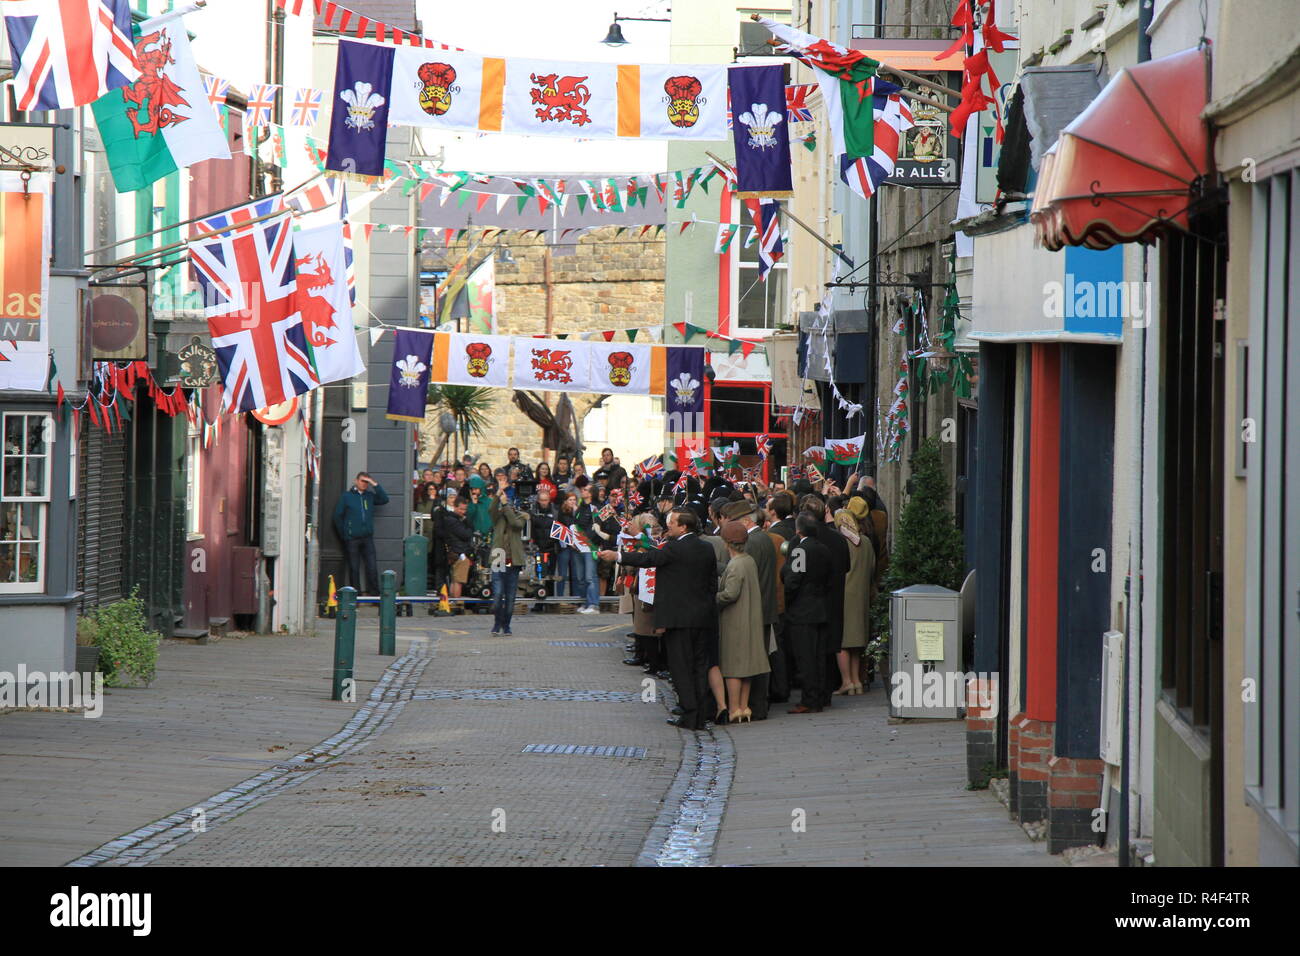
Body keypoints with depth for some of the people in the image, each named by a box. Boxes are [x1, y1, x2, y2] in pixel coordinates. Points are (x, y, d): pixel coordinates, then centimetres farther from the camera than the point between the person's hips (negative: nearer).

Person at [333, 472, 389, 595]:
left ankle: (374, 593, 2)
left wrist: (375, 485, -3)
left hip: (367, 537, 2)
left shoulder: (370, 496, 12)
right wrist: (344, 534, 1)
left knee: (372, 567, -2)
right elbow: (338, 516, 5)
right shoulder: (346, 496, 4)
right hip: (352, 539, -2)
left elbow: (384, 499, 1)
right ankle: (356, 593, 7)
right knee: (354, 568, 1)